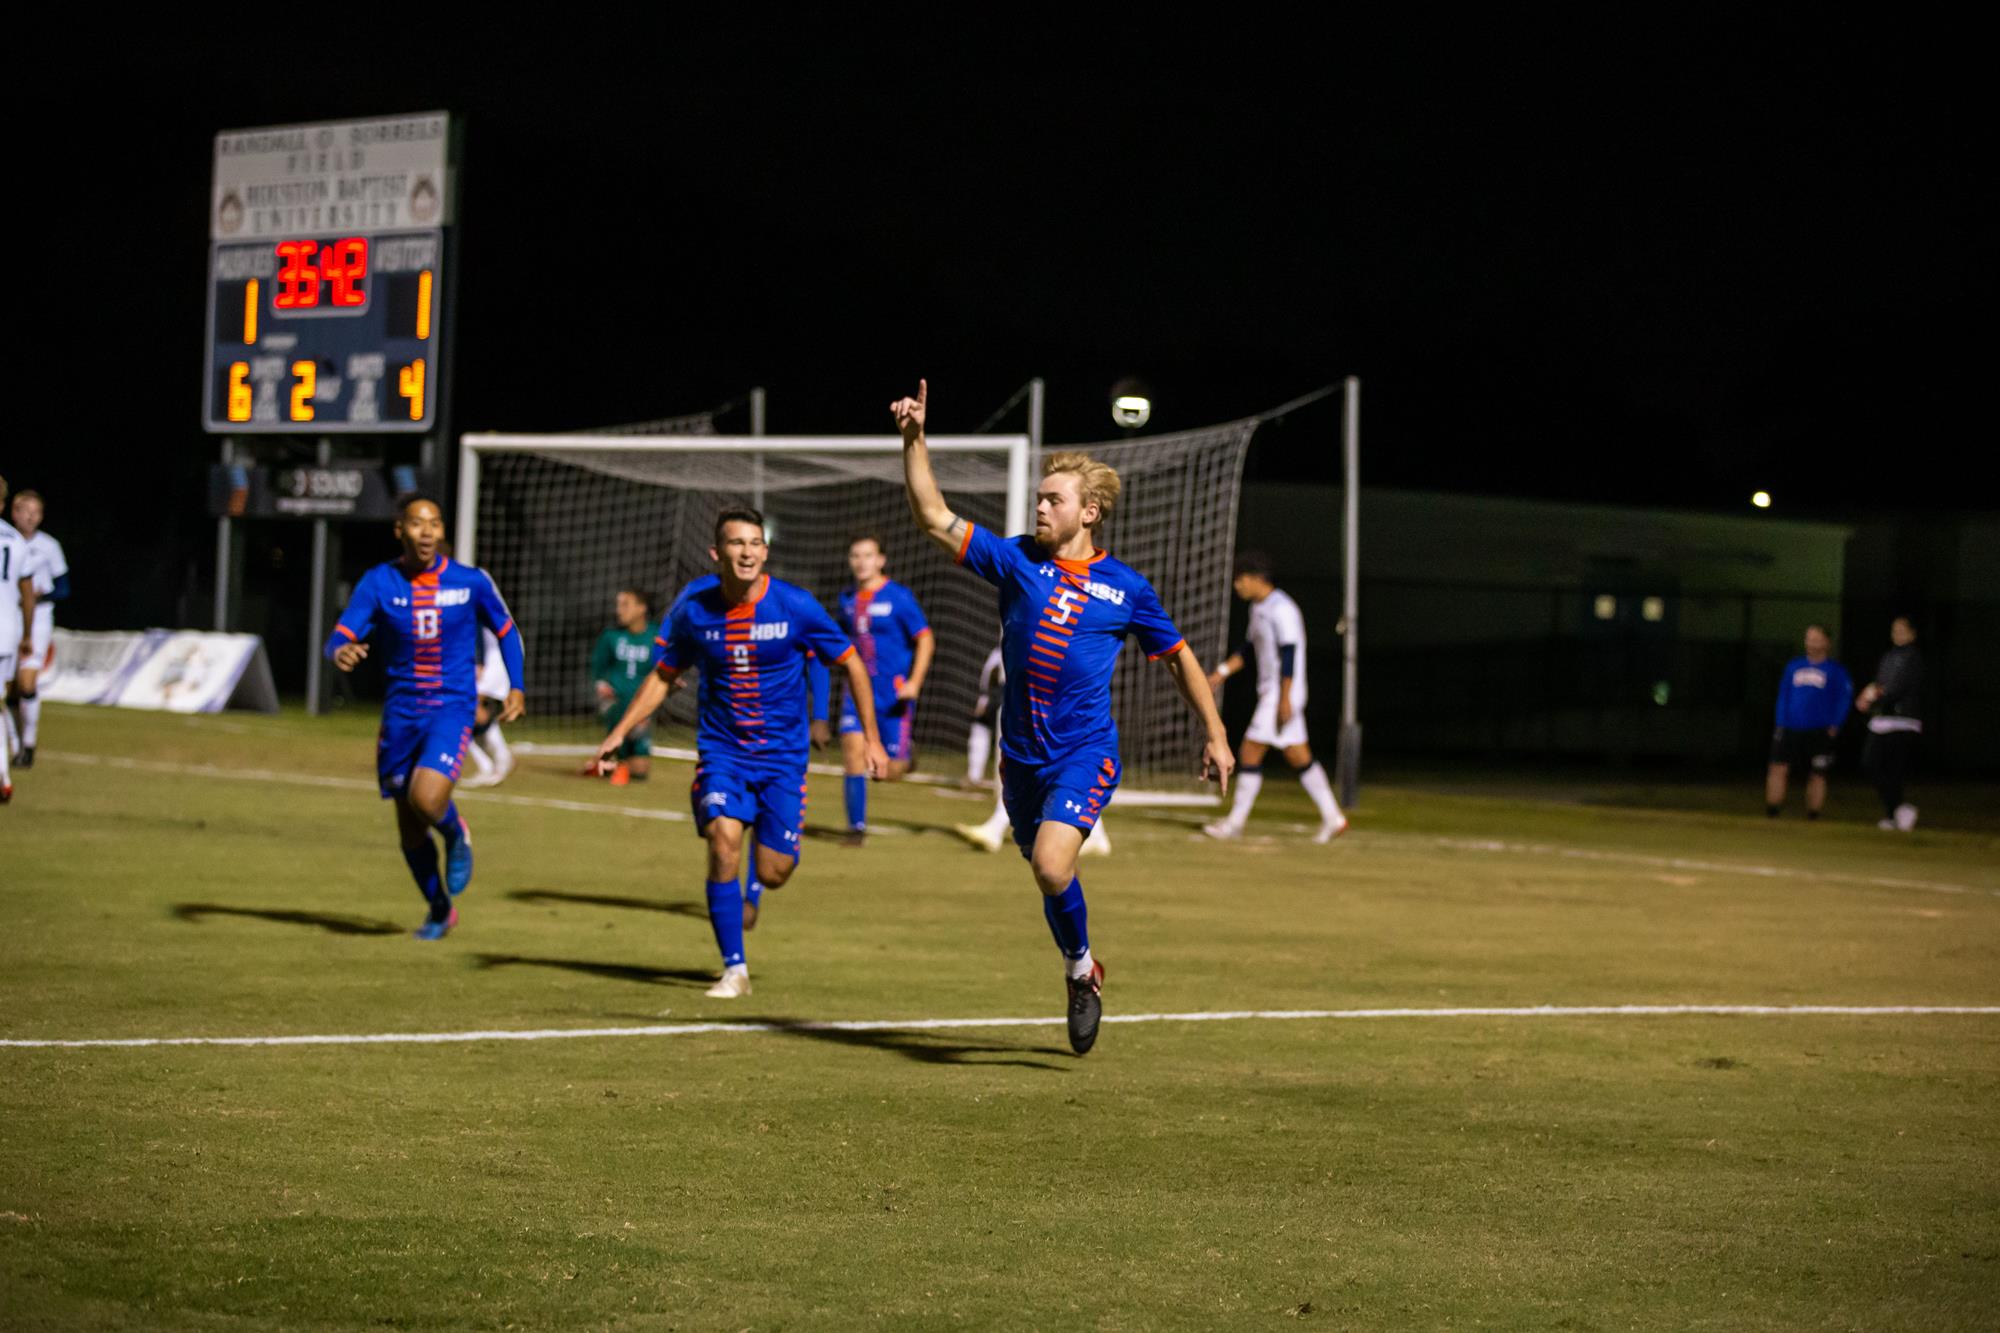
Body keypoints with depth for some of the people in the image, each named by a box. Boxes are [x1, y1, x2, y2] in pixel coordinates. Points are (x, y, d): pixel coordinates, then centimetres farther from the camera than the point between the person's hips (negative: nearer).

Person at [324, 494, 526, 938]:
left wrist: (516, 688, 3)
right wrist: (341, 652, -33)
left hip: (453, 707, -2)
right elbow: (339, 638, -9)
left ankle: (457, 836, 11)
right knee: (409, 827, 9)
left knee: (427, 799, -26)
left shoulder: (472, 581, -4)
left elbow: (506, 632, 11)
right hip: (401, 713, 2)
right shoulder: (378, 582, -4)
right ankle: (440, 910, 33)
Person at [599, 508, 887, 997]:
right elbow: (662, 675, 11)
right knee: (723, 838, -24)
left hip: (783, 754, 0)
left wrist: (871, 738, 1)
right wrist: (619, 733, 3)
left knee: (773, 874, -4)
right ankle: (734, 969, -12)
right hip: (721, 750, 0)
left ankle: (744, 896, 37)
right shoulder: (694, 612, -5)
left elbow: (850, 663, 2)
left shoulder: (795, 606, -10)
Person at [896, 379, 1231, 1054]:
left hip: (1086, 752, -4)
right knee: (1049, 878, 13)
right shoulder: (1016, 560, 2)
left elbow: (1179, 656, 11)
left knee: (1051, 865, -23)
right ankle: (1082, 979, 35)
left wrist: (1215, 735, 9)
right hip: (1022, 754, 4)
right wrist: (914, 441, -12)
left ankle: (1080, 967, 3)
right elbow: (934, 518, -2)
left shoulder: (1125, 587, -1)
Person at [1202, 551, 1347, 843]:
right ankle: (1333, 818, 12)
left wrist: (1285, 699, -24)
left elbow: (1289, 655, -21)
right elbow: (1249, 647, 24)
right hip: (1269, 694, 10)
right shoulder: (1258, 608, 14)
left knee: (1250, 753, -7)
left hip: (1282, 695, -10)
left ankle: (1235, 821, -1)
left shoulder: (1282, 610, -16)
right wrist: (1222, 673, 15)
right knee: (1300, 758, 10)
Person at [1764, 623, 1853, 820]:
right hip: (1791, 729, 2)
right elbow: (1783, 696, 15)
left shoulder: (1836, 671, 3)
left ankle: (1813, 815, 10)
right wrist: (1781, 724, 7)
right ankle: (1772, 810, -9)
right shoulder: (1793, 667, 12)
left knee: (1817, 774, 1)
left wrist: (1835, 726, -6)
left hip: (1819, 733, -2)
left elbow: (1844, 699, 3)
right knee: (1778, 767, -12)